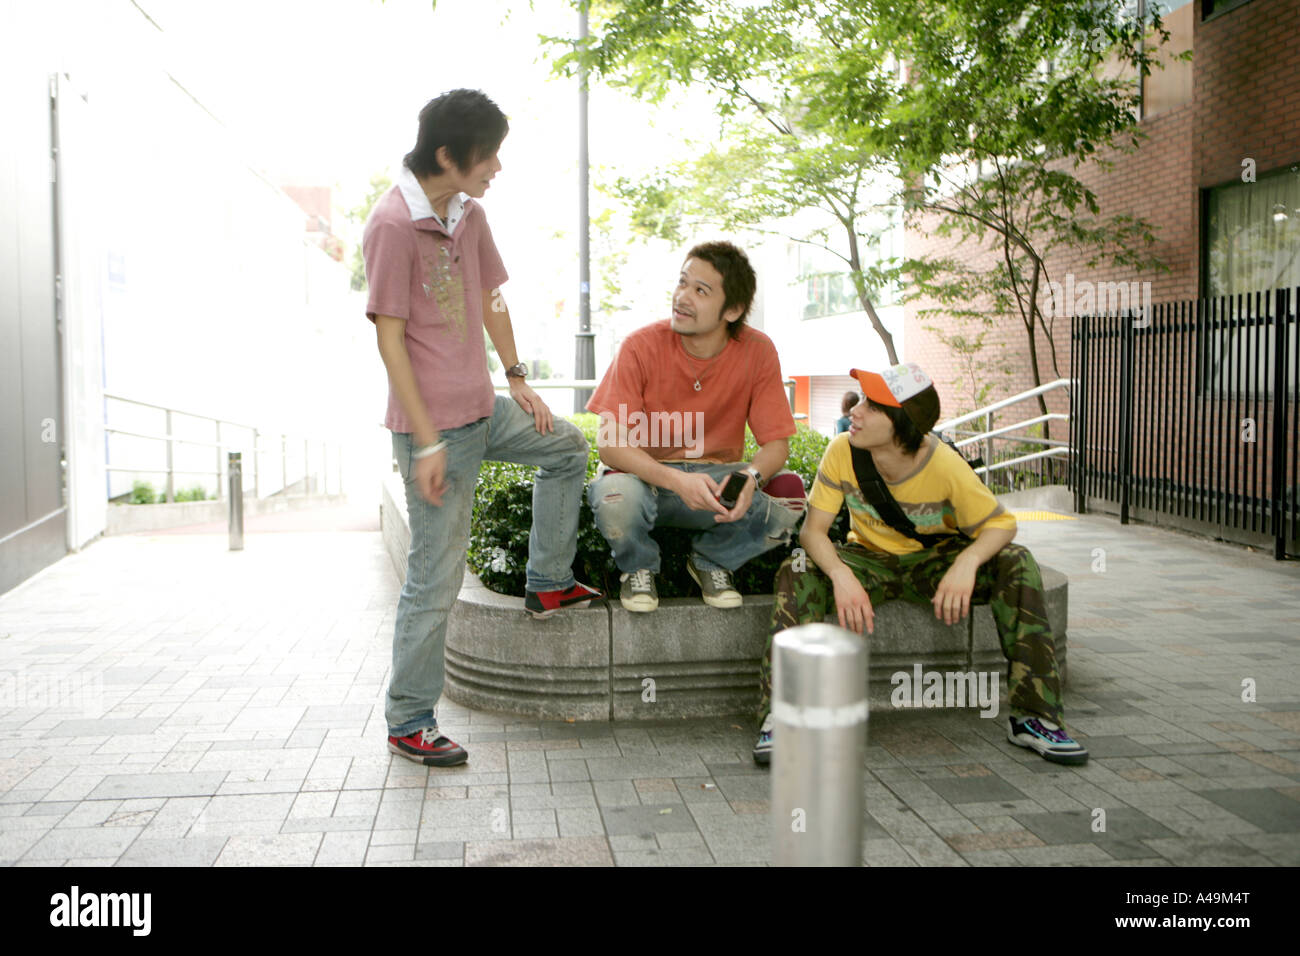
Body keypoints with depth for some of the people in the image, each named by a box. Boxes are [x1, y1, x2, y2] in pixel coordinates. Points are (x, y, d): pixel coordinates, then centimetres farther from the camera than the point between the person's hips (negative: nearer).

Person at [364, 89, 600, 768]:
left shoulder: (468, 213, 9)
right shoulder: (392, 223, -17)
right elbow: (389, 338, -19)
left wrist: (516, 377, 15)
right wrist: (426, 443, -20)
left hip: (482, 409, 9)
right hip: (434, 424, -9)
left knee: (567, 447, 25)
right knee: (435, 577, -3)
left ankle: (548, 584, 33)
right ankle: (408, 722, 10)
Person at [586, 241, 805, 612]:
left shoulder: (757, 352, -10)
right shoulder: (642, 347, -15)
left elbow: (777, 442, -7)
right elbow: (610, 443, -19)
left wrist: (750, 477, -32)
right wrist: (676, 481, -36)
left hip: (717, 478, 2)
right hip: (646, 476, -2)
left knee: (788, 495, -25)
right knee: (614, 494, -36)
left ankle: (712, 560, 7)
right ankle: (638, 567, 2)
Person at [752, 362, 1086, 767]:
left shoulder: (945, 467, -24)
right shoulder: (842, 452, -20)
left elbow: (1000, 524, -17)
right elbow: (813, 529, -19)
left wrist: (968, 562, -39)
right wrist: (841, 575, -40)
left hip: (933, 559, 0)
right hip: (870, 559, 1)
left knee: (1017, 564, -26)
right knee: (797, 575, -29)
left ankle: (1034, 717, -18)